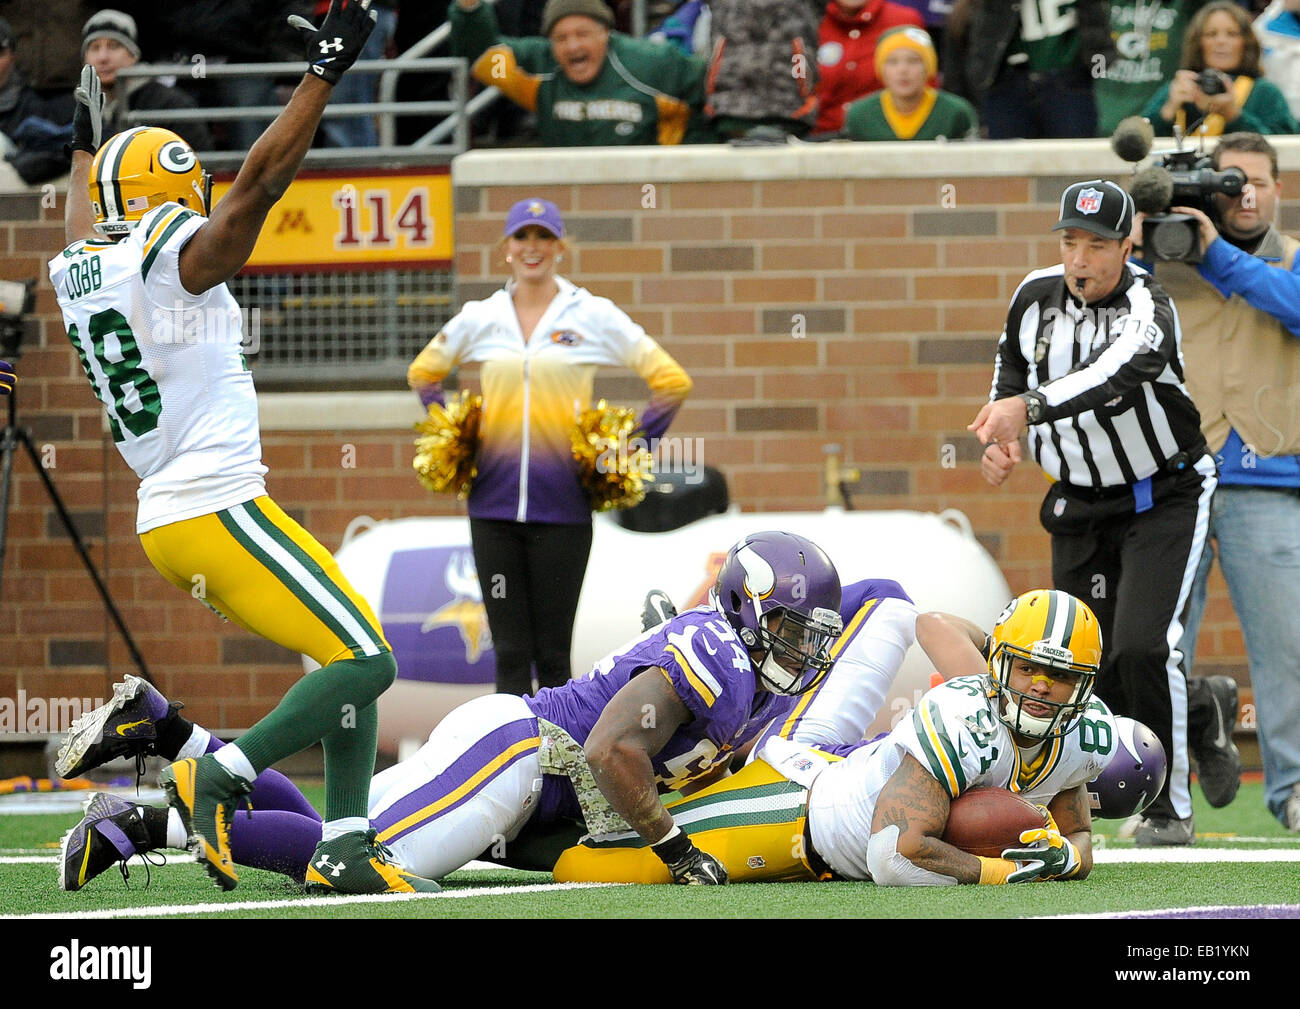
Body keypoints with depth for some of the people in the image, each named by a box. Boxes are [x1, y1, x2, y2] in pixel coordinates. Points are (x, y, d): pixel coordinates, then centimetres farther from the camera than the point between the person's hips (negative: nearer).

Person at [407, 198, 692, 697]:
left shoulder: (594, 317, 2)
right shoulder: (479, 319, 9)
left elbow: (672, 382, 5)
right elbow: (423, 374, 26)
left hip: (562, 506, -2)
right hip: (494, 502, 2)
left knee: (552, 651, 0)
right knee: (510, 651, 1)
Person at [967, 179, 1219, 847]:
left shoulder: (1147, 310, -23)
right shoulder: (1036, 297, -4)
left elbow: (1115, 376, -45)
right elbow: (1011, 373, 16)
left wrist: (1028, 409, -58)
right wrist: (1000, 440, -2)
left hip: (1164, 498, -5)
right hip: (1078, 504, 6)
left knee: (1142, 647, -19)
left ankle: (1170, 808, -7)